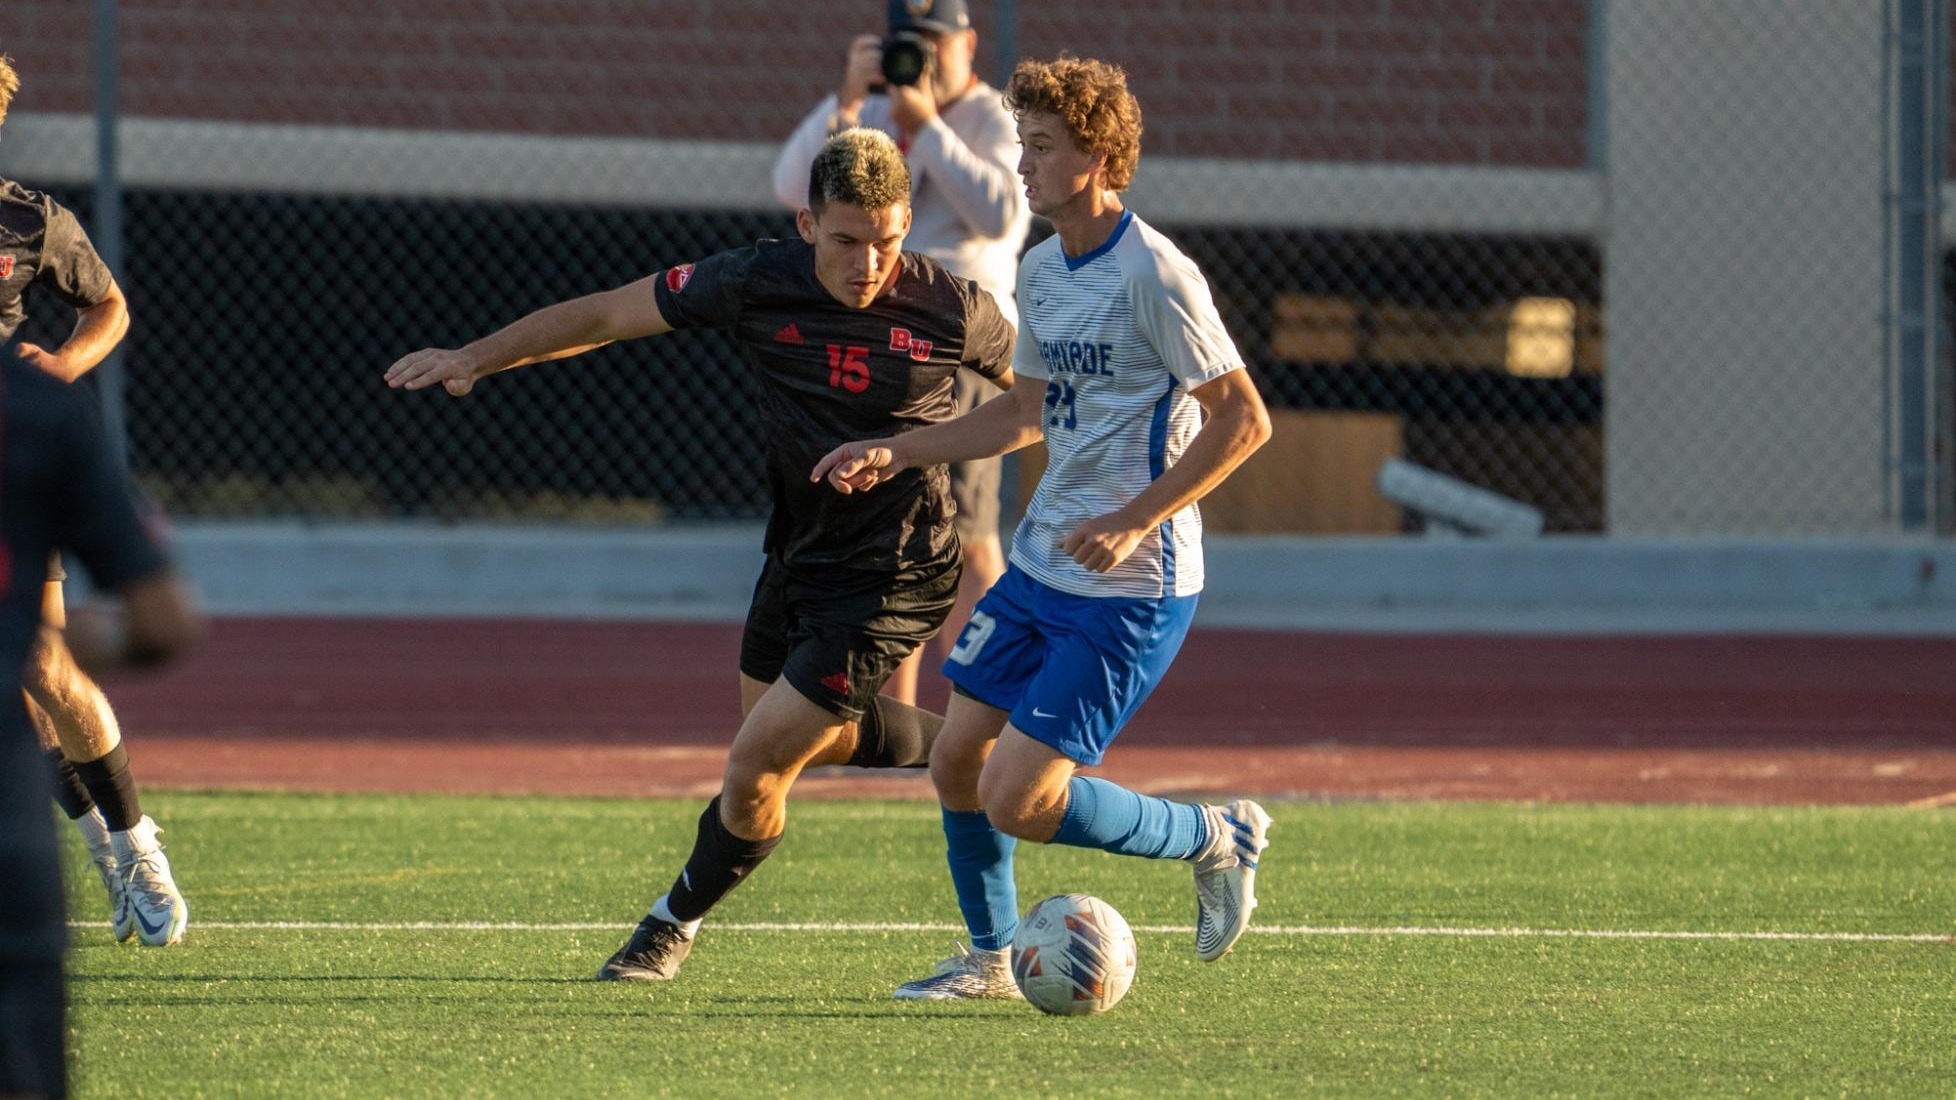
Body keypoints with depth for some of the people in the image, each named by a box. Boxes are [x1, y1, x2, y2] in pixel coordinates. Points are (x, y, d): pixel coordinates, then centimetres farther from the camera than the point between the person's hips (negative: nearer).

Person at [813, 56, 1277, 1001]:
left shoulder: (1154, 275, -18)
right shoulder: (1041, 270, 9)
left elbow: (1243, 420, -17)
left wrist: (1132, 522, -23)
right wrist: (896, 454, 14)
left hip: (1130, 588, -9)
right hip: (1040, 565, 9)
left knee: (1018, 802, -11)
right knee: (957, 757, 8)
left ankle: (1216, 839, 9)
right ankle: (990, 960, 26)